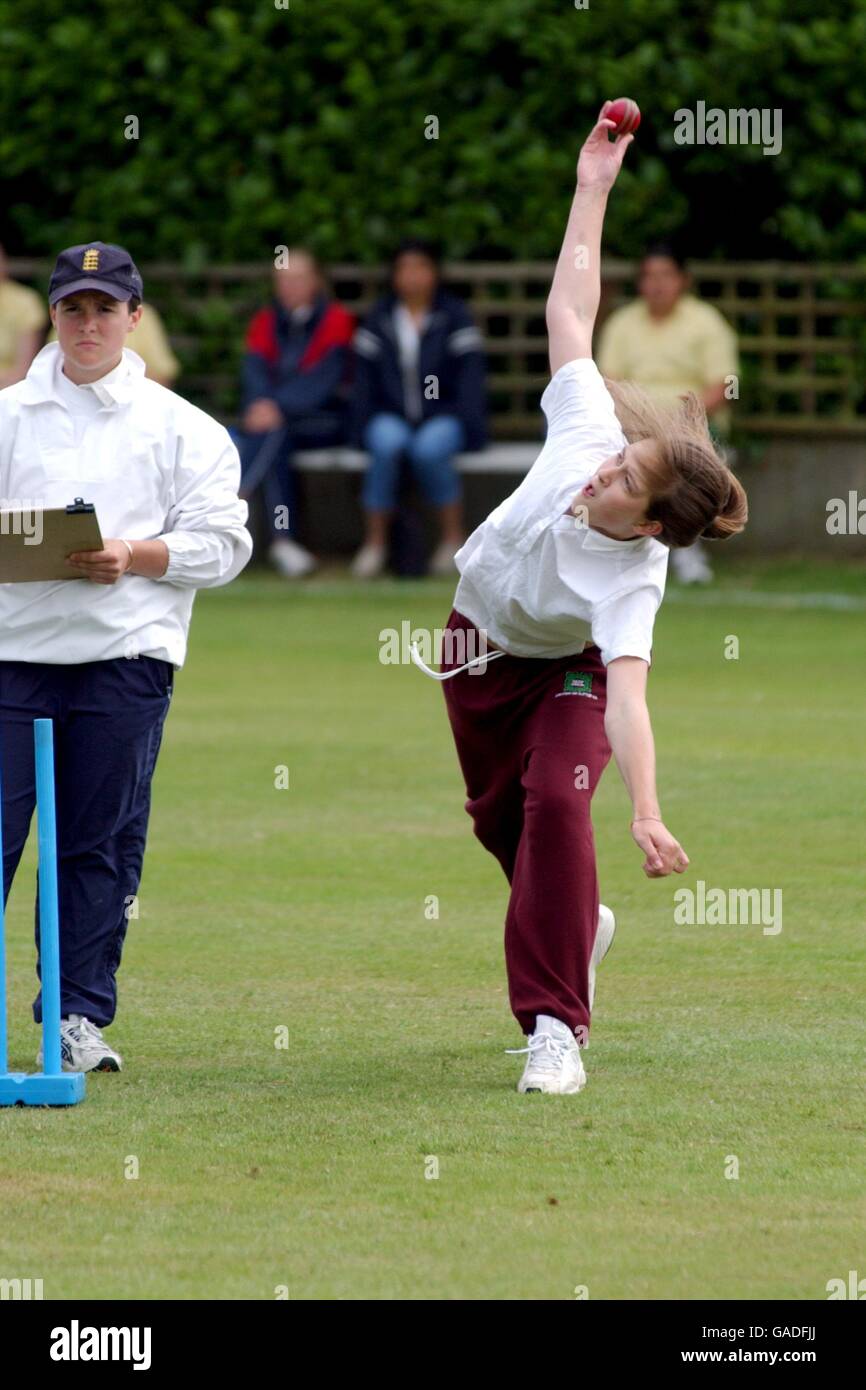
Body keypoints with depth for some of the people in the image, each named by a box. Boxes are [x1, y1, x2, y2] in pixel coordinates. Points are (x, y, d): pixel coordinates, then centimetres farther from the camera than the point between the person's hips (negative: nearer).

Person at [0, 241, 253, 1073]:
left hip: (124, 653, 0)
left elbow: (221, 543, 3)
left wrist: (136, 557, -12)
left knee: (100, 844, 2)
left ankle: (78, 1019, 9)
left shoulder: (181, 428, 10)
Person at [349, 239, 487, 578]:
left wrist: (470, 428, -13)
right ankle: (374, 544, -26)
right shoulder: (379, 318, 10)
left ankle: (453, 539, -20)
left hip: (443, 415, -2)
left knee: (429, 448, -36)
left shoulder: (454, 315, 3)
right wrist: (360, 427, -5)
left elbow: (470, 372, -2)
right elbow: (365, 375, 8)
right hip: (391, 416, 2)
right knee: (386, 445, -33)